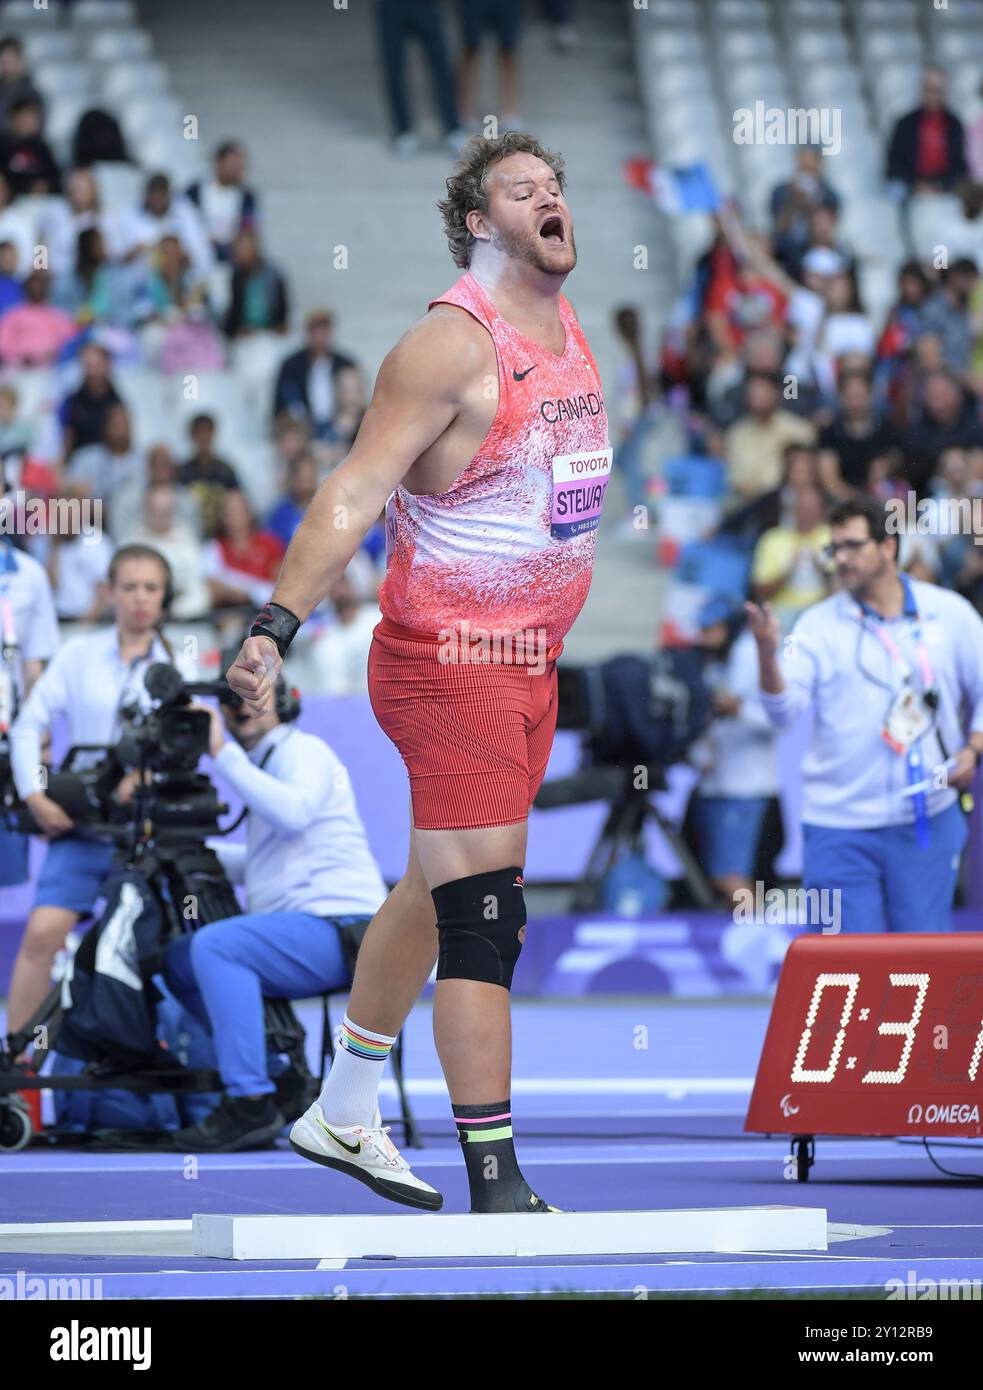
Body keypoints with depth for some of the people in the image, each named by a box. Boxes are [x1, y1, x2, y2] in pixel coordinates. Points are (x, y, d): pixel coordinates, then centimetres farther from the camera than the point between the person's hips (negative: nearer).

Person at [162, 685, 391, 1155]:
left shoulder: (303, 750, -4)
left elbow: (293, 812, -26)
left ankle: (251, 1106, -33)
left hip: (341, 932, -10)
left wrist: (223, 753, -22)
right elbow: (260, 863, 32)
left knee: (215, 944, -29)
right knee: (178, 960, 12)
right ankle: (281, 1077, 11)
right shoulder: (265, 761, 25)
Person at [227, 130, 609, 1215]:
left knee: (436, 889, 19)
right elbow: (353, 492, -22)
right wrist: (276, 625, -31)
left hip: (530, 664, 9)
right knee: (482, 908, -12)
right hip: (449, 664, -9)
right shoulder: (453, 343, -16)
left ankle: (340, 1115, 34)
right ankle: (496, 1187, -13)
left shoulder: (566, 332, 11)